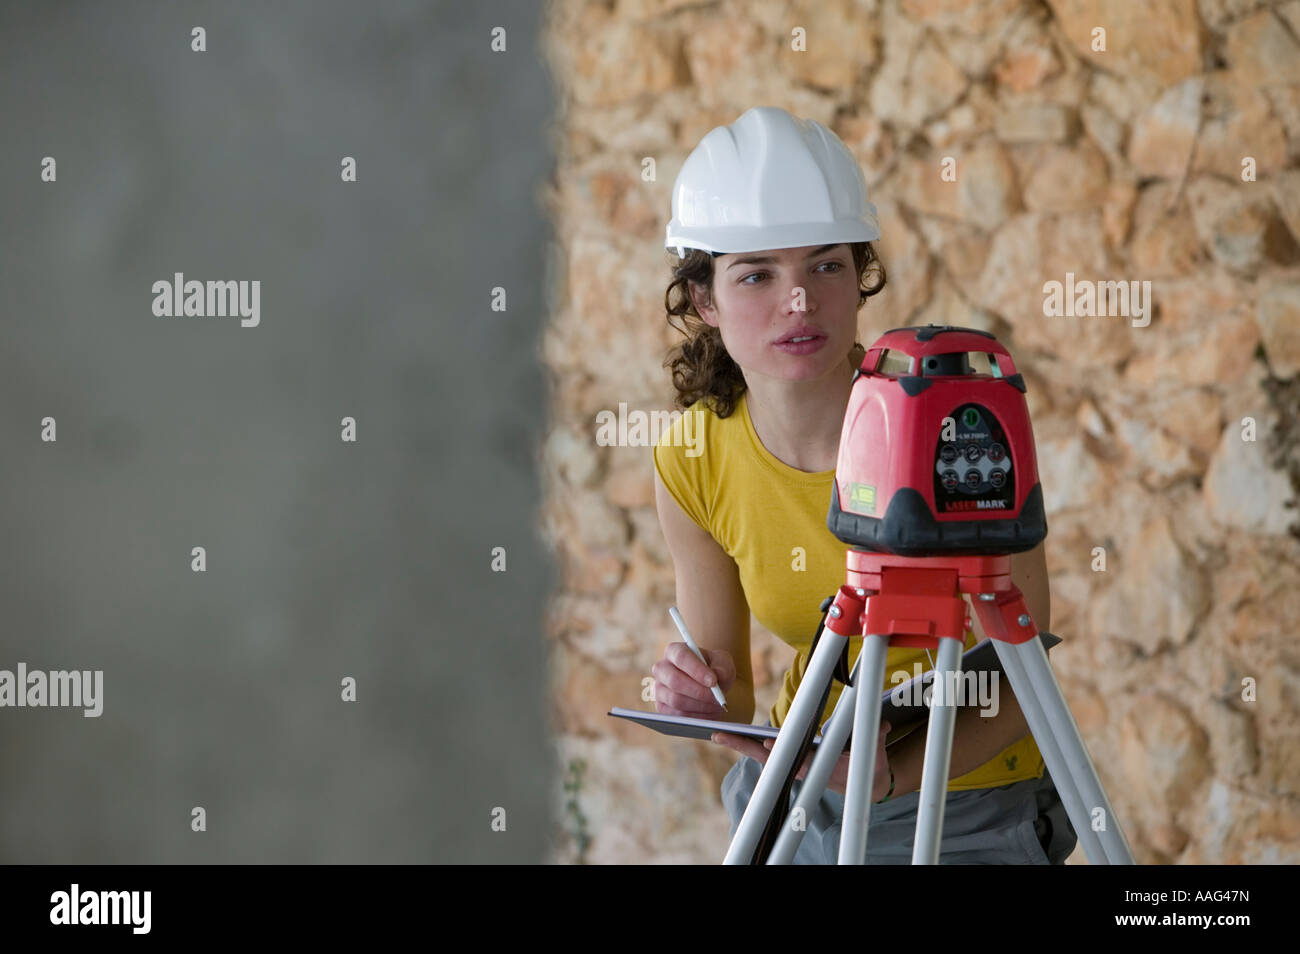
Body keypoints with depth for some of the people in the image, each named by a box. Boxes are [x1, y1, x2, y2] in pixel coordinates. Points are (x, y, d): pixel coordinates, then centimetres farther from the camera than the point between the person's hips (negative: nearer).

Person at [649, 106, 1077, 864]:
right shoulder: (692, 464, -12)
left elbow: (1021, 677, -16)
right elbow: (730, 696, 1)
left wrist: (892, 775, -31)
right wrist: (699, 704, -21)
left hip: (969, 807, -3)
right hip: (798, 799, 3)